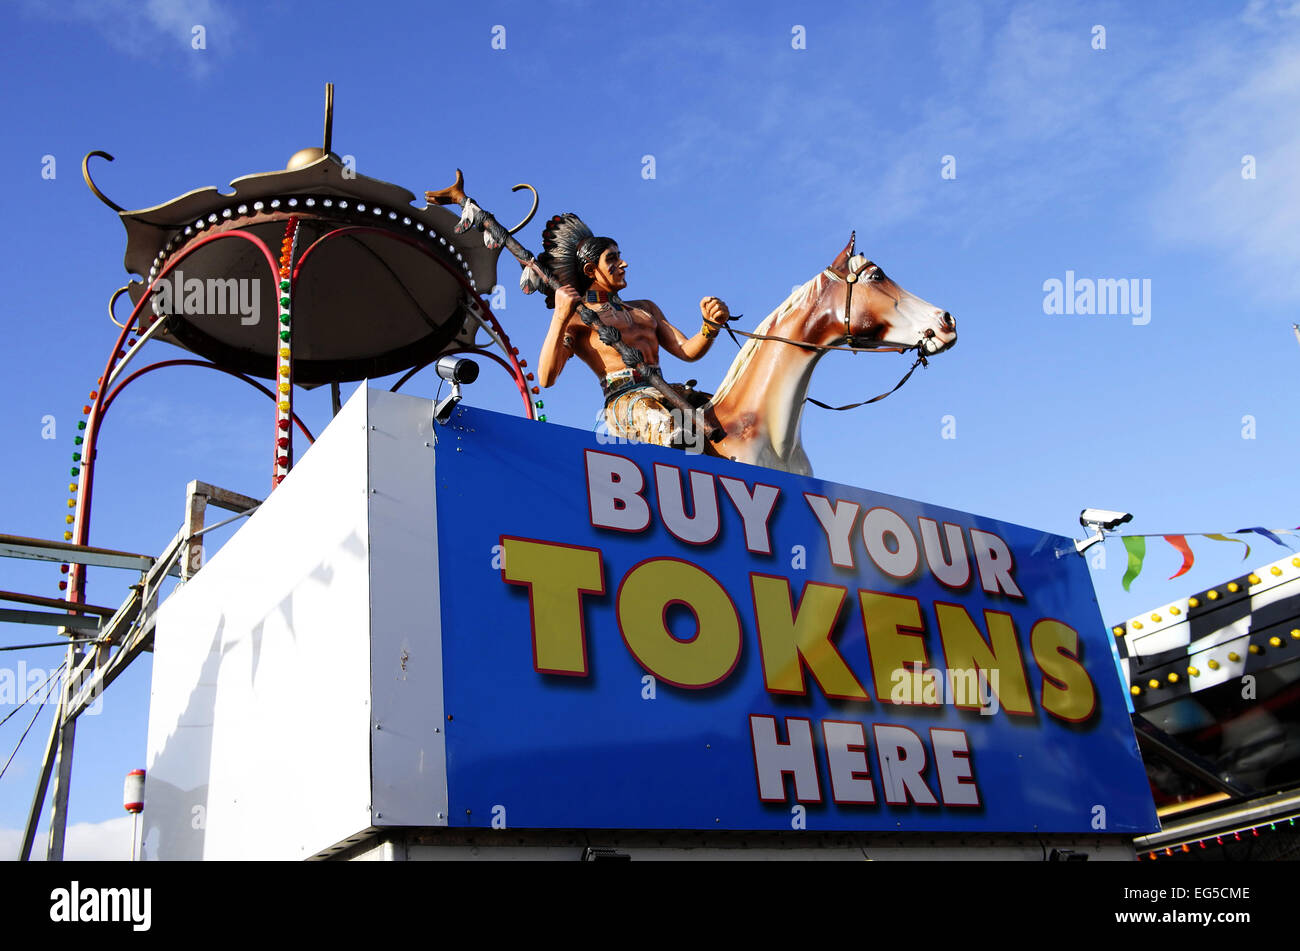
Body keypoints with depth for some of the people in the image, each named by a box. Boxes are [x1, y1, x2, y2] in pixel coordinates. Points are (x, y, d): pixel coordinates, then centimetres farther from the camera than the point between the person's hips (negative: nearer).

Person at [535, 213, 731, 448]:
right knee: (672, 429, -39)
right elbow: (546, 379, -2)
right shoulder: (575, 317, 13)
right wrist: (561, 317, -10)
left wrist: (711, 325, 3)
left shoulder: (646, 307, 32)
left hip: (668, 394, 6)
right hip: (624, 397, -6)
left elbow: (687, 352, 23)